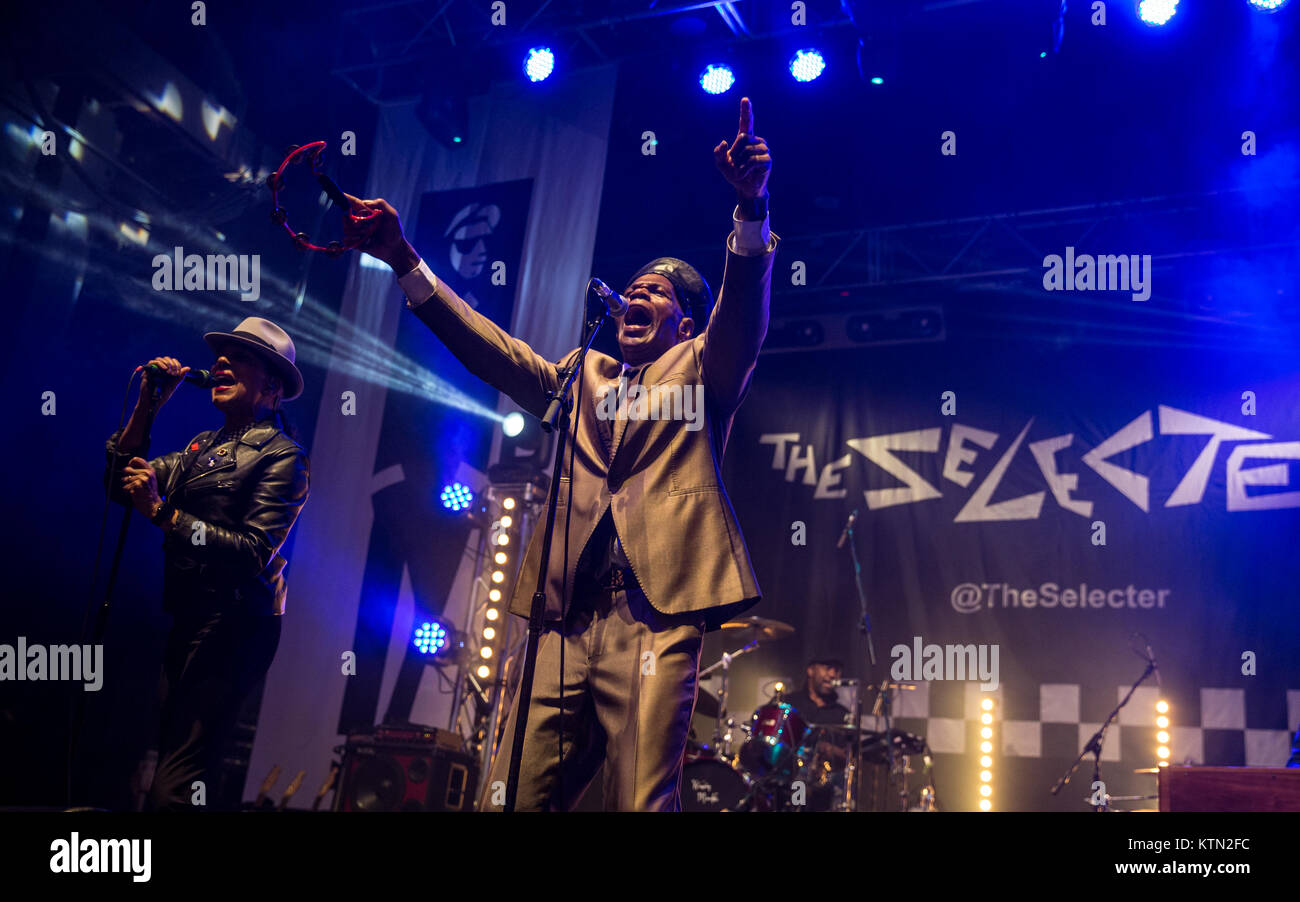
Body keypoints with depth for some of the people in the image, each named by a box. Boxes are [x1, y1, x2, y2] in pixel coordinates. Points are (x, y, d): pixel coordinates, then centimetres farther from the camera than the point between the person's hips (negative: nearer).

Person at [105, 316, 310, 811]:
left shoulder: (280, 455, -8)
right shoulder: (204, 445, 17)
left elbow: (254, 554, -18)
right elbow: (121, 484, 13)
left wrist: (161, 512, -20)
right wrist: (147, 405, 3)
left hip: (232, 630, -8)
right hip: (187, 622, 8)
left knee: (175, 787, -10)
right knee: (167, 764, 15)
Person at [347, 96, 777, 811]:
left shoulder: (700, 370, 13)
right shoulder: (581, 377, 25)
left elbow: (742, 316, -5)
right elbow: (491, 348, 19)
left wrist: (751, 210, -25)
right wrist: (404, 261, 9)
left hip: (653, 615, -4)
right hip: (567, 621, 4)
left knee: (640, 804, -10)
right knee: (508, 801, -1)